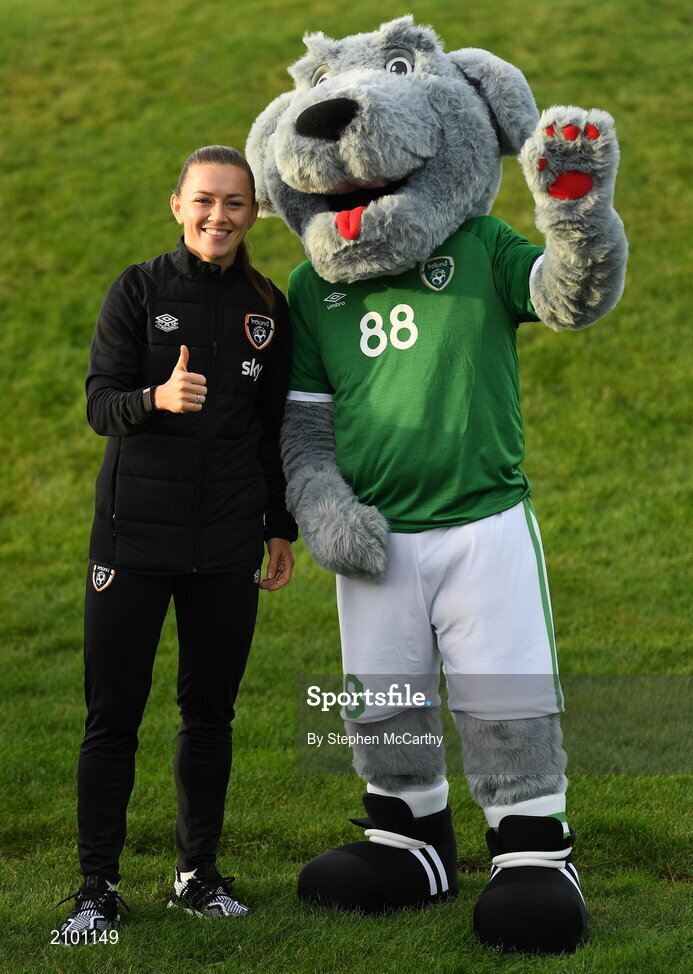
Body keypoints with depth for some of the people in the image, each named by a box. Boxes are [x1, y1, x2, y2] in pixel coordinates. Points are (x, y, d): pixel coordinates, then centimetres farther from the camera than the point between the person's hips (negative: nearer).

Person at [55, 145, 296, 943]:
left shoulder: (268, 308, 7)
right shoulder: (138, 290, -2)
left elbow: (274, 427, 14)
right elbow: (99, 405, -7)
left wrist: (283, 527, 13)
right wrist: (158, 398, -27)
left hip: (226, 544, 3)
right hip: (134, 534, -2)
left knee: (210, 710, 8)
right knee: (113, 713, -2)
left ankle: (199, 875, 21)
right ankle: (97, 887, 7)